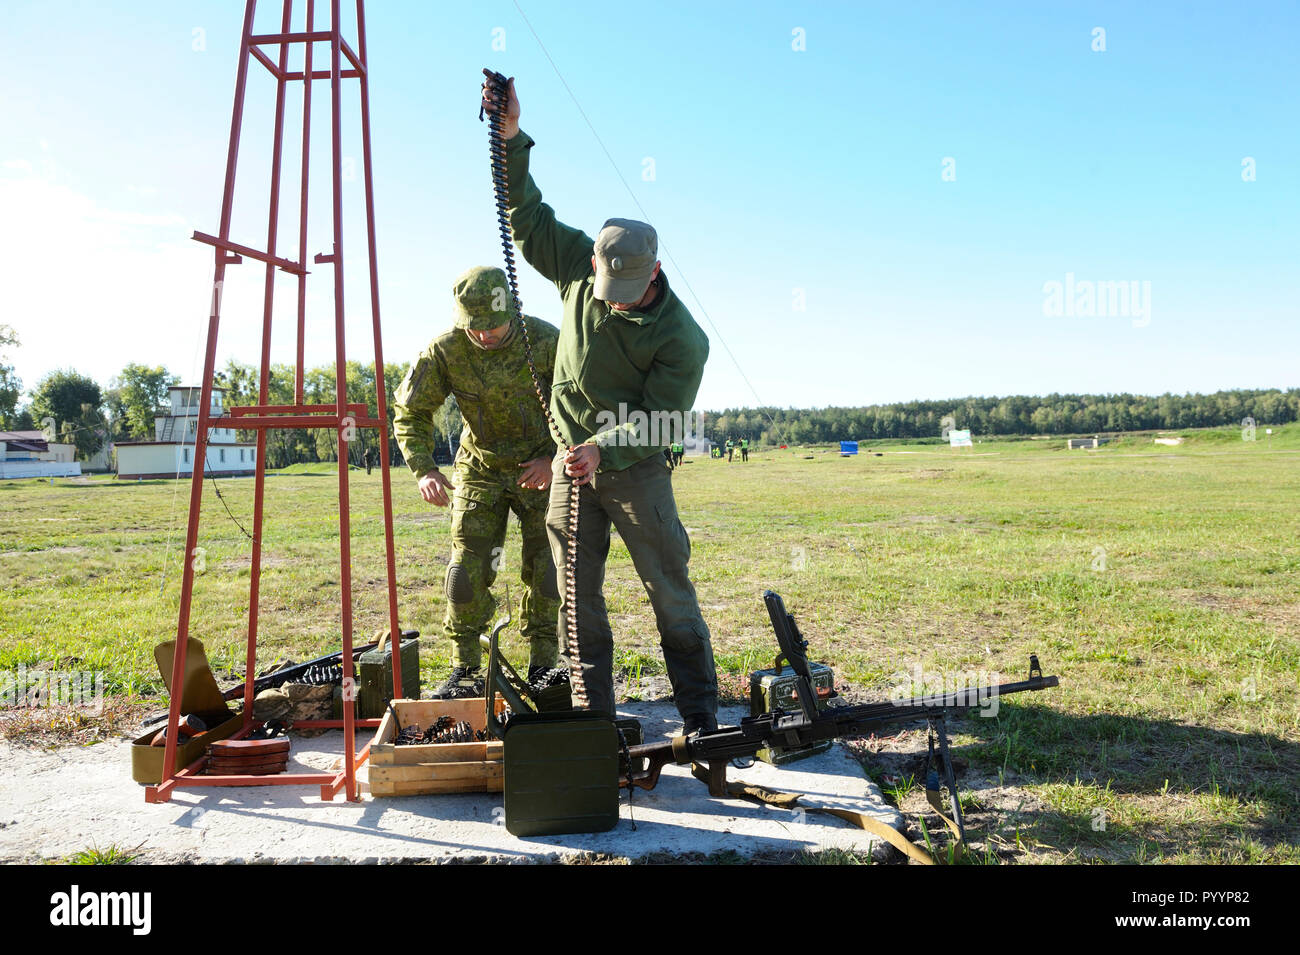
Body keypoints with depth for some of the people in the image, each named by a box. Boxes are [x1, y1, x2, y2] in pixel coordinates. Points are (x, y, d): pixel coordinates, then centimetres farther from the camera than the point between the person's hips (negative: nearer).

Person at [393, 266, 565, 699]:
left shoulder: (545, 341, -20)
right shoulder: (445, 350, -16)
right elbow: (410, 412, -7)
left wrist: (555, 458, -22)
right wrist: (424, 470, -22)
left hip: (541, 468, -1)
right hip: (480, 470, 1)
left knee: (547, 568, -5)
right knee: (467, 570, -2)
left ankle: (543, 663, 11)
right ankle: (465, 671, 11)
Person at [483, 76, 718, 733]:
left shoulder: (682, 339, -16)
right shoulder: (579, 265, -2)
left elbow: (656, 425, -18)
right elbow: (525, 216, 8)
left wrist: (604, 450, -34)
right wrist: (511, 139, -1)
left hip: (636, 468, -4)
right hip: (573, 460, 4)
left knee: (670, 592, -1)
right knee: (578, 597, 5)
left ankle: (700, 717, 10)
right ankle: (594, 717, 15)